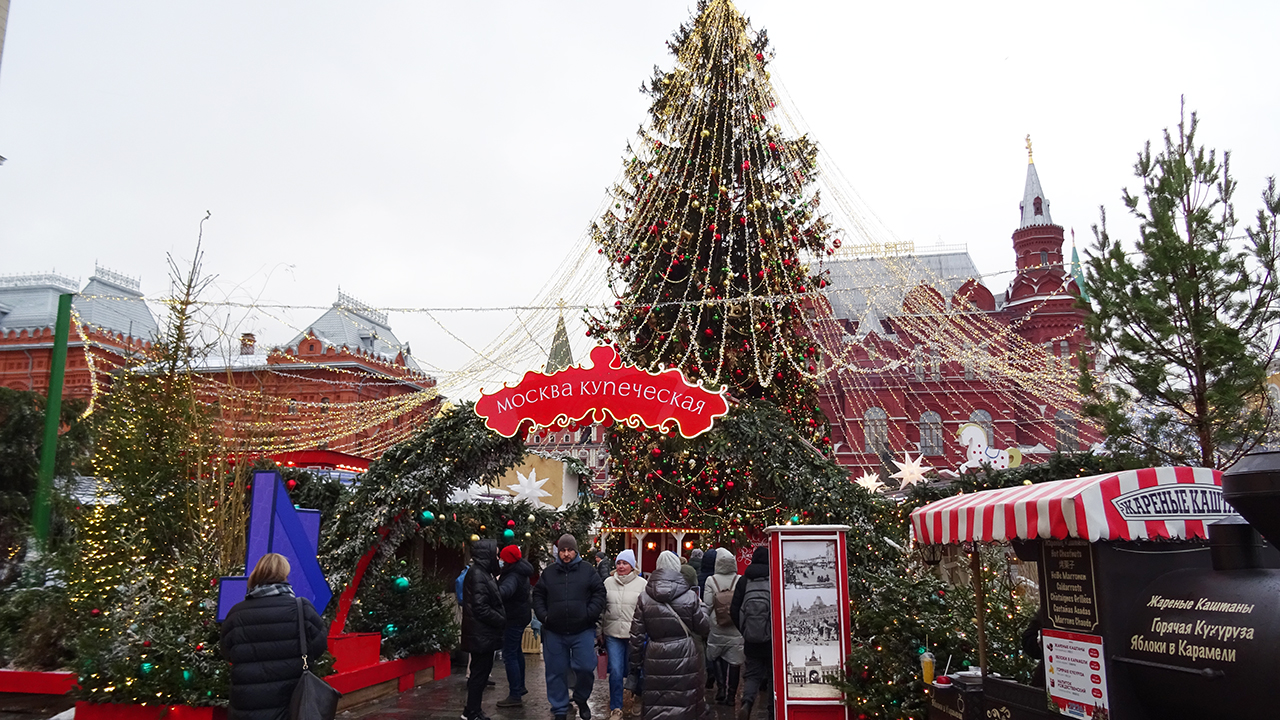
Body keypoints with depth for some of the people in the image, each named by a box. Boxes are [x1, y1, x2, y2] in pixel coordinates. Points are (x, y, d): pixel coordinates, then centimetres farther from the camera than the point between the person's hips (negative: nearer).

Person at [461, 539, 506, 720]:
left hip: (483, 633, 10)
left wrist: (500, 620, 8)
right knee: (480, 672, -2)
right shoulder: (478, 575, -18)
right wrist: (502, 621, -14)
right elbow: (481, 608, -23)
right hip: (481, 634, -10)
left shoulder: (482, 573, 14)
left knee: (481, 671, 15)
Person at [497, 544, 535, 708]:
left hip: (514, 619, -11)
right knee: (517, 651, 23)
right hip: (521, 615, 11)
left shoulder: (513, 576, -27)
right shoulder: (521, 573, 6)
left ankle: (515, 695, -7)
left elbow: (506, 589, -49)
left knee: (510, 655, -8)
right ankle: (520, 687, 37)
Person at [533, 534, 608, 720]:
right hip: (554, 632, 2)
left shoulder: (588, 571, 1)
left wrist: (589, 614, -10)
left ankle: (581, 700, 23)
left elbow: (599, 593, 1)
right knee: (556, 672, 8)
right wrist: (543, 615, -1)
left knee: (586, 668, -6)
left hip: (583, 631, -2)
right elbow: (538, 596, 12)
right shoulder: (548, 573, 8)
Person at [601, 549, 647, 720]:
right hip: (613, 634, 2)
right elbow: (601, 608, 12)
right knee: (615, 672, -1)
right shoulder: (608, 582, 4)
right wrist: (600, 631, 13)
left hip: (635, 635, -2)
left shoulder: (642, 584, -5)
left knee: (632, 671, 9)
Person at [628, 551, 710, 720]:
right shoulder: (690, 596, -6)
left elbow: (636, 636, 3)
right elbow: (703, 628, 2)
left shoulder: (644, 598, 0)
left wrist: (635, 665, 12)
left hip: (656, 659, 2)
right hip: (685, 659, -1)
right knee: (686, 704, 8)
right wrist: (701, 606, 18)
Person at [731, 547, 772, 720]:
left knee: (751, 675, 9)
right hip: (773, 639, -1)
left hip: (751, 640, 1)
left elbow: (734, 610, 0)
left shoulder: (744, 580, 0)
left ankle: (747, 702, -17)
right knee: (773, 675, 16)